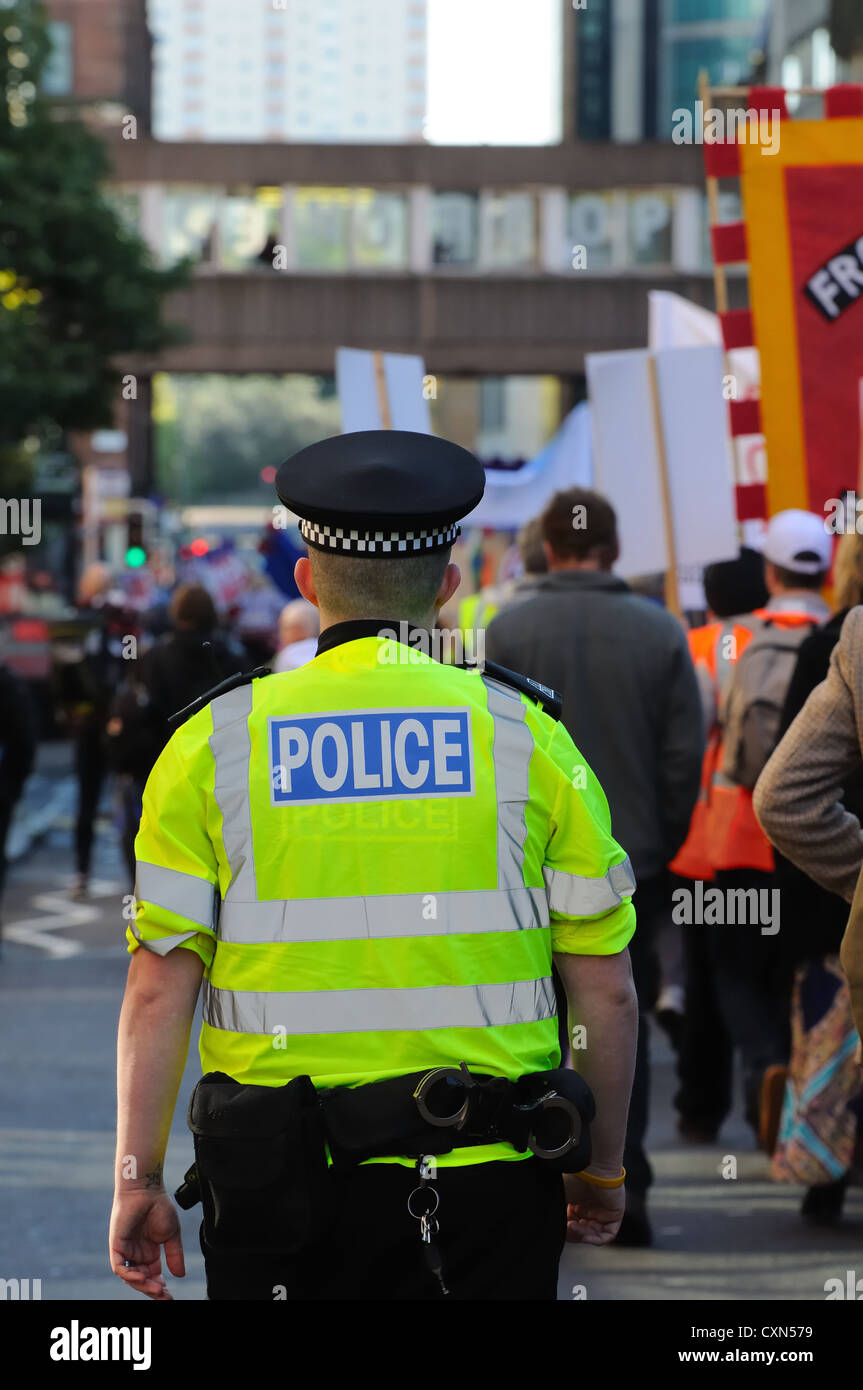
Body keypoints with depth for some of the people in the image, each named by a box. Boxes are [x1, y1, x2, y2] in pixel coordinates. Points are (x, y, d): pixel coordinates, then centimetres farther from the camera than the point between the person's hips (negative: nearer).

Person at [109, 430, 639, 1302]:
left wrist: (138, 1182, 4)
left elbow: (158, 987, -3)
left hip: (283, 1185, 0)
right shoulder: (527, 736, 3)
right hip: (485, 1186, 0)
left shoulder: (212, 744, 2)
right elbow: (607, 991, 3)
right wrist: (602, 1170, 15)